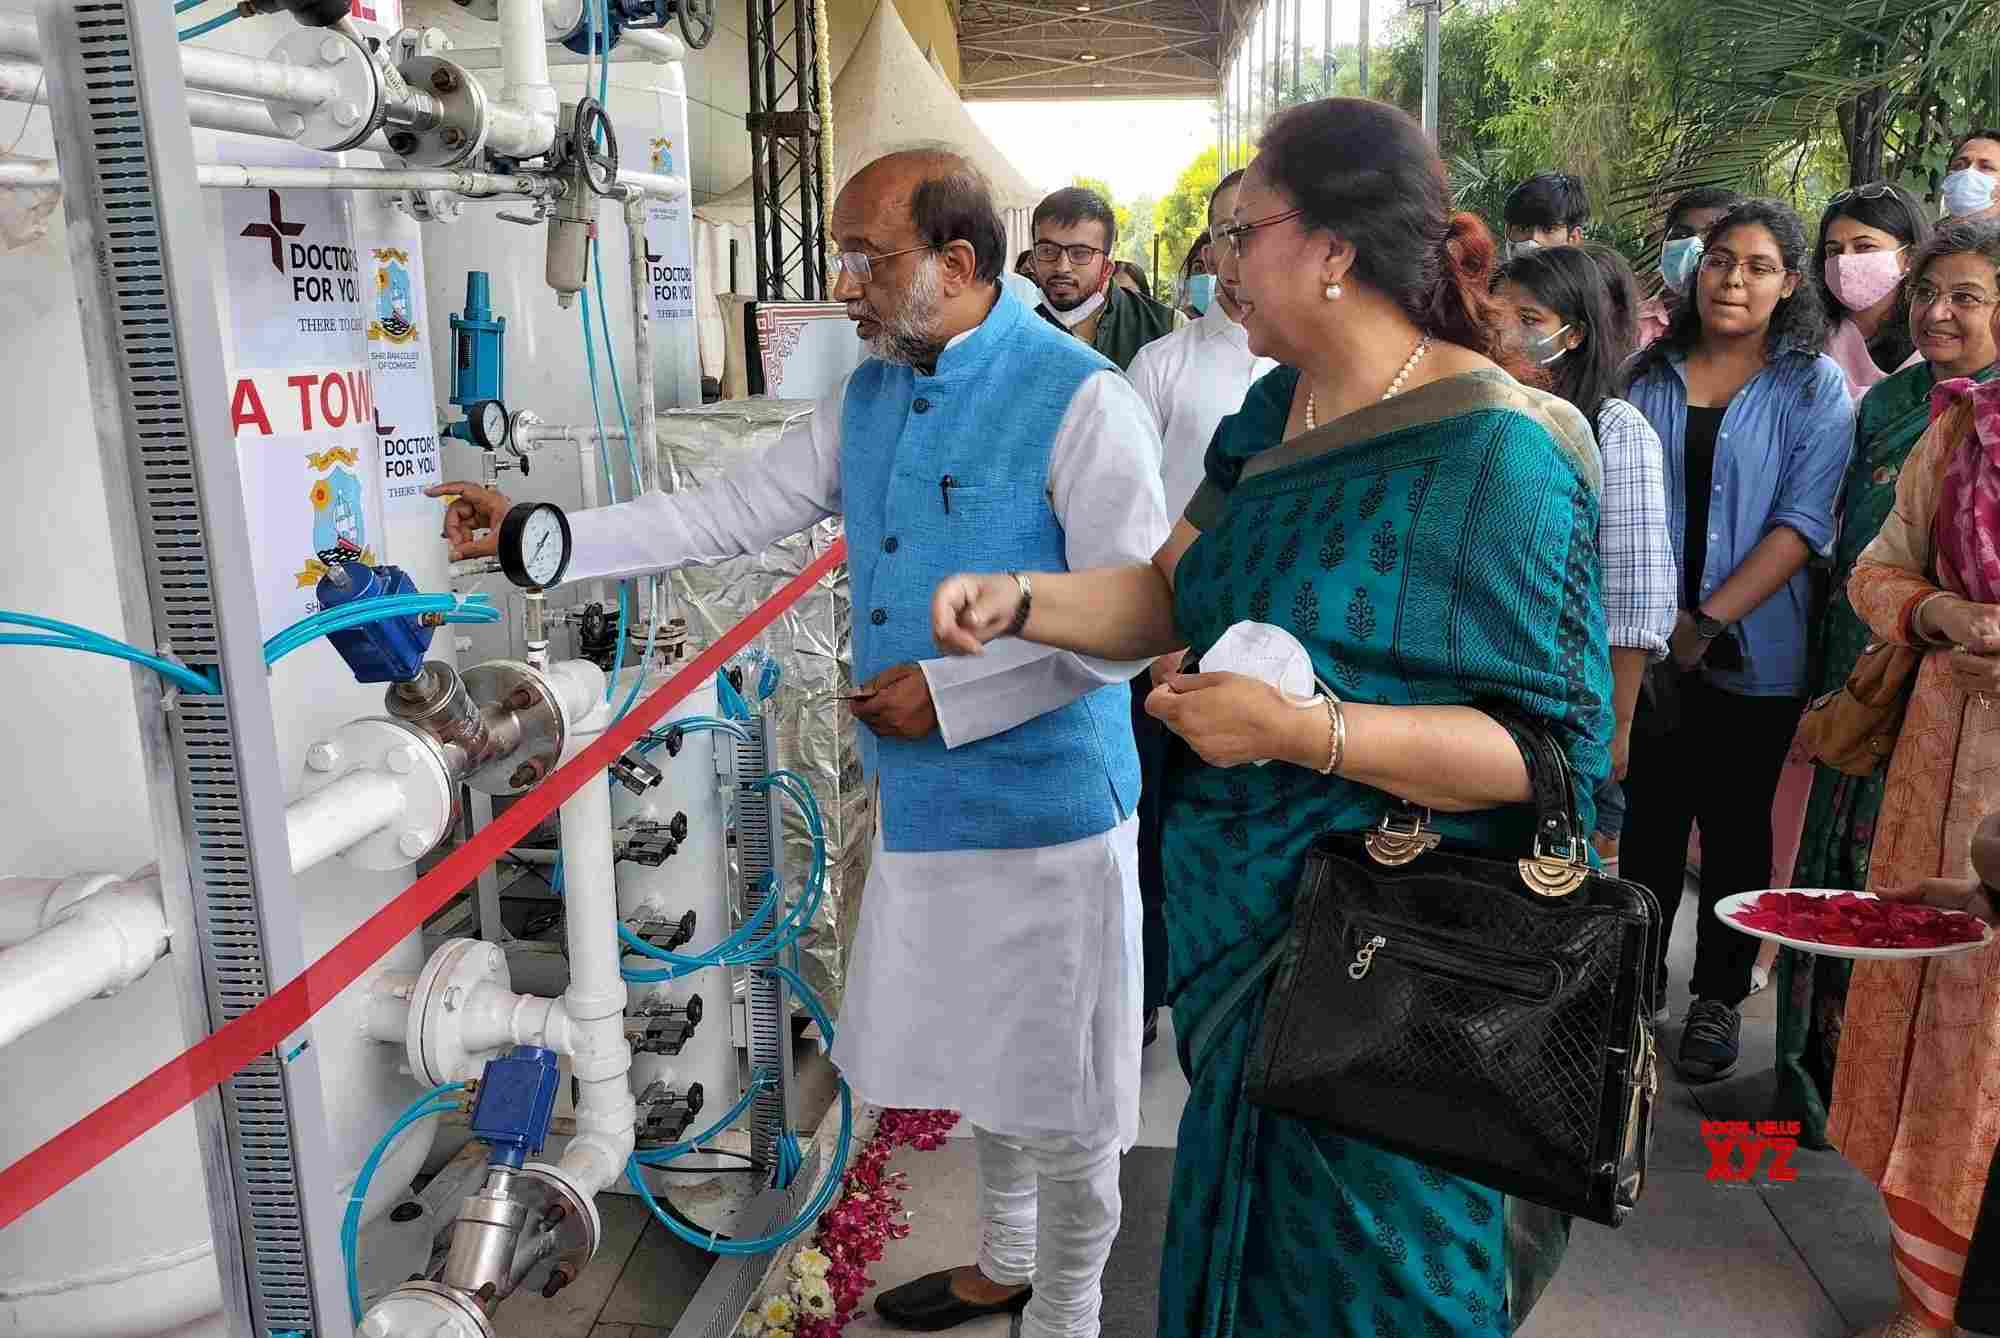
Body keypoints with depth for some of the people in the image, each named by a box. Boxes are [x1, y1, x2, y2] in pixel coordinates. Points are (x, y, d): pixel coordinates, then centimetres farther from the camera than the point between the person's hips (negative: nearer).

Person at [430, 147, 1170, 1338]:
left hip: (1048, 807, -7)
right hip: (926, 804, 7)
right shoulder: (867, 397, 7)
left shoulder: (1081, 402, -16)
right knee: (980, 1060, 23)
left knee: (1060, 1089, 9)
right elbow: (726, 516, 9)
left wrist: (949, 695, -18)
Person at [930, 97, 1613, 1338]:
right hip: (1243, 924, 8)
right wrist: (1017, 602, -7)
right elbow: (1171, 591, 9)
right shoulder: (1272, 415, 6)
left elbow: (1554, 744, -21)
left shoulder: (1498, 455, -20)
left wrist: (1303, 731, -28)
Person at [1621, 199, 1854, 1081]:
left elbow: (1804, 522, -12)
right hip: (1647, 646, 2)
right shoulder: (1650, 375, 5)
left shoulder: (1814, 387, -3)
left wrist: (1707, 621, -20)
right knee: (1650, 815, 11)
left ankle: (1718, 997, 25)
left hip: (1755, 654, -2)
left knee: (1735, 825, 10)